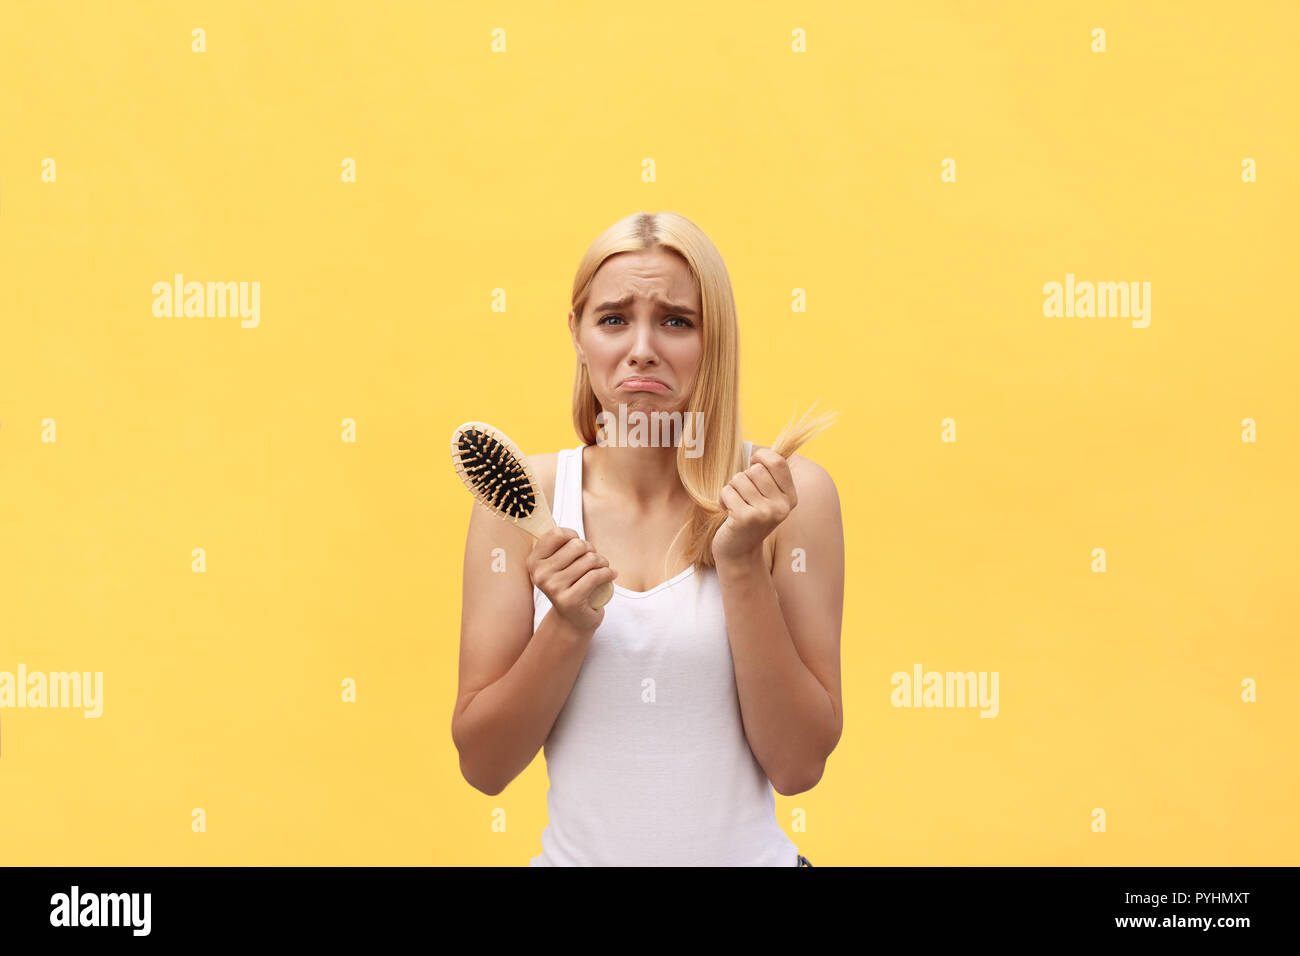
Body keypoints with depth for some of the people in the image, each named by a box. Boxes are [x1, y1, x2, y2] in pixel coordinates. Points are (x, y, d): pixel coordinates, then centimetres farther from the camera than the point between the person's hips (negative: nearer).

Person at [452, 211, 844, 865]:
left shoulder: (791, 494, -10)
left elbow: (798, 765, -11)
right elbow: (481, 764, -6)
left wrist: (743, 566, -20)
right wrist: (568, 626, -20)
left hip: (745, 853, -1)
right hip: (577, 852, 1)